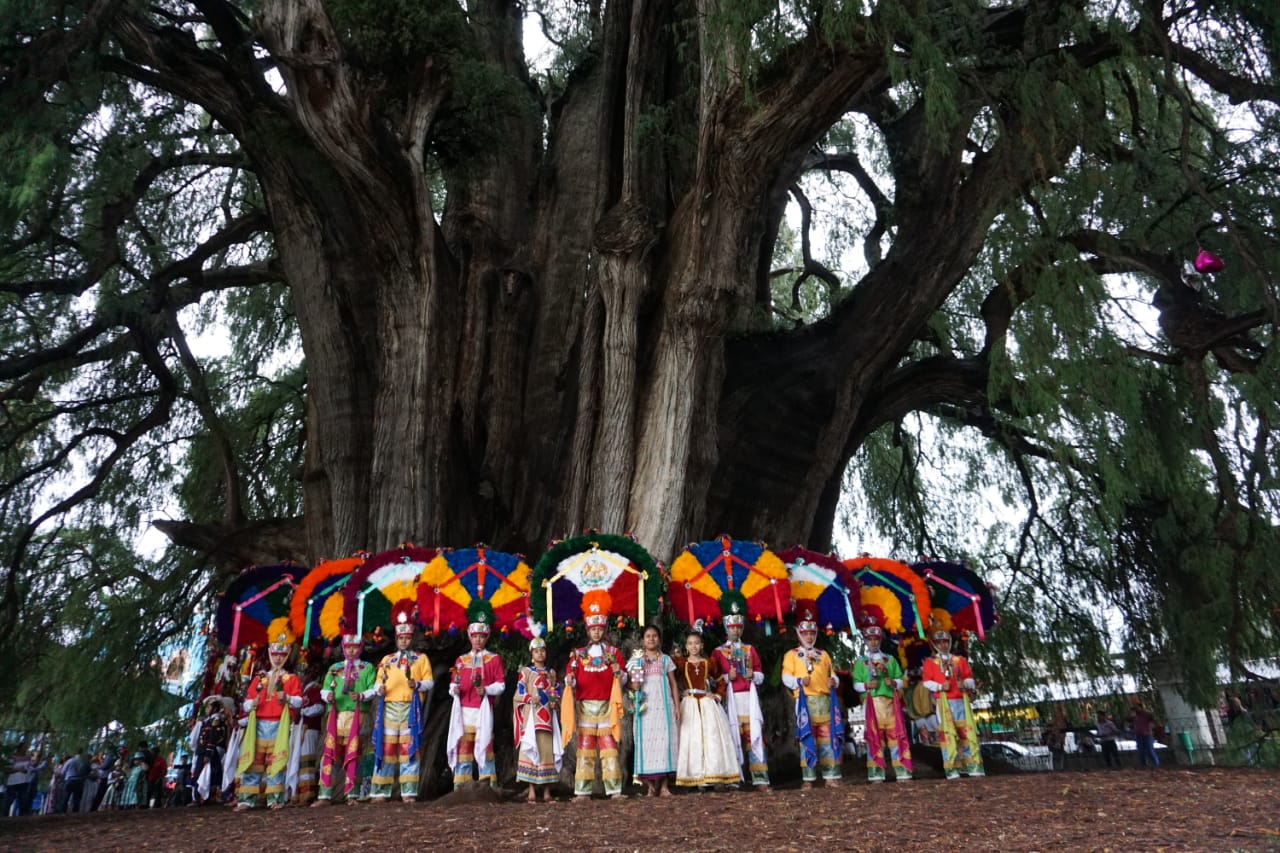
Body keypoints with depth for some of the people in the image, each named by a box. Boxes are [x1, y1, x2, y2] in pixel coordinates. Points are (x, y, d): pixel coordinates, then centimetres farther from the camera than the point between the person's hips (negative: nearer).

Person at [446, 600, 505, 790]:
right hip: (464, 709, 3)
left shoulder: (494, 659, 4)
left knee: (484, 745, -3)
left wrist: (486, 690, -18)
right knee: (463, 745, 3)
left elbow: (501, 684, -1)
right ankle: (460, 785, 7)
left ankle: (489, 784, 1)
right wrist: (454, 689, -8)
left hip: (483, 709, -3)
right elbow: (453, 683, 14)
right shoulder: (461, 660, 14)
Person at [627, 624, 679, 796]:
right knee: (645, 740, -5)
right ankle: (650, 785, 1)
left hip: (663, 705, 1)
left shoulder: (665, 659, 12)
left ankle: (664, 785, 0)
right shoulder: (636, 659, 9)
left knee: (664, 739, -4)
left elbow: (673, 683, 11)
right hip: (644, 705, -1)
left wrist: (676, 706, 5)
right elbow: (630, 682, 8)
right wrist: (633, 685, -15)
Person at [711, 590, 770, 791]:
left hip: (749, 698, 2)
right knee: (733, 737, -3)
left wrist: (752, 675, -5)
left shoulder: (750, 649, 15)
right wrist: (727, 676, -14)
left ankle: (760, 780, -5)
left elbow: (760, 676, 16)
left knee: (755, 736, -4)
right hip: (730, 699, -2)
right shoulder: (718, 652, 7)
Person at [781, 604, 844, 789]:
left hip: (825, 700, 3)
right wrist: (799, 681, -20)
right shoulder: (791, 655, 9)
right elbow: (786, 677, -1)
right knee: (807, 739, -4)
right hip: (805, 701, -3)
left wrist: (834, 682, -2)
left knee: (828, 737, 2)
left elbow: (832, 675, 21)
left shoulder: (823, 655, 21)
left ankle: (830, 776, 7)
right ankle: (808, 779, -1)